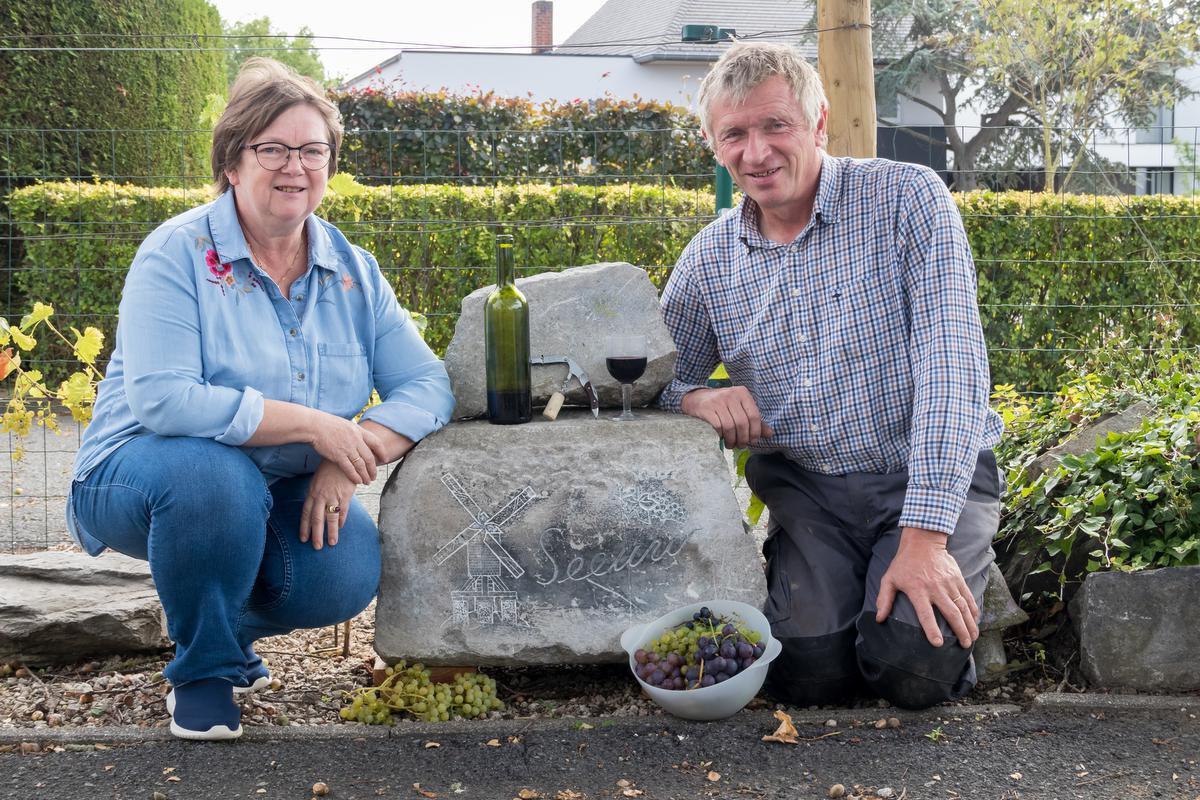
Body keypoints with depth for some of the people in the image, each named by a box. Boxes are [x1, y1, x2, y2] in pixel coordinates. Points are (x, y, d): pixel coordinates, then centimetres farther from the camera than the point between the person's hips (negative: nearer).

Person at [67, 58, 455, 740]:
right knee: (213, 472, -37)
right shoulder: (178, 254, -15)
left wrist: (353, 455, -22)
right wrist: (313, 424, -28)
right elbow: (161, 399, -28)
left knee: (346, 577, -23)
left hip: (279, 496, 4)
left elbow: (428, 384, -4)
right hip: (139, 474, -4)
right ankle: (202, 666, -10)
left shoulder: (353, 271, 1)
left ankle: (233, 626, 14)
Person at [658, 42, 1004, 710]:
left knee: (914, 666, -24)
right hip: (808, 492, 3)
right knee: (807, 672, -21)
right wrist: (695, 396, -13)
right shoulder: (708, 261, 5)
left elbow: (951, 362, -17)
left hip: (931, 479, -3)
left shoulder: (906, 199, -8)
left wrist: (924, 536, -25)